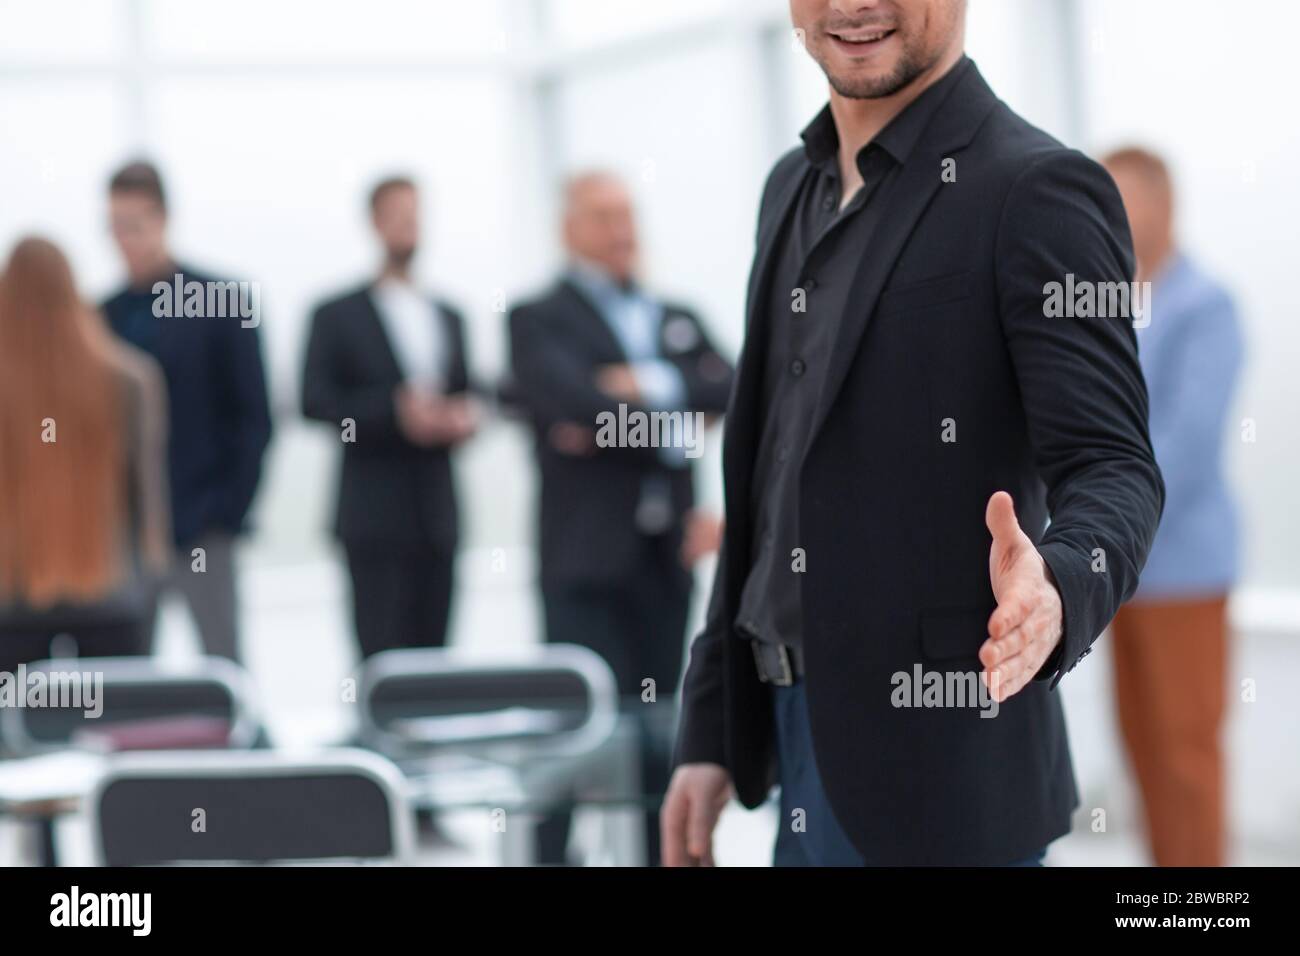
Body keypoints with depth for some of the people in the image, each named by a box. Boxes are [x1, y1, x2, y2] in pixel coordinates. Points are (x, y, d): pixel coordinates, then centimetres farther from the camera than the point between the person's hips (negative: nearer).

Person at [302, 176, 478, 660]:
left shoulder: (448, 318, 17)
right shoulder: (338, 316, 2)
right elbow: (315, 402, -8)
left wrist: (462, 420, -5)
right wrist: (396, 412, -20)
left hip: (437, 515, 5)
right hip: (375, 515, -5)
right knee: (382, 653, -9)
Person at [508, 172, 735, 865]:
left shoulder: (677, 318, 18)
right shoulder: (540, 320, 1)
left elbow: (725, 392, 2)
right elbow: (578, 401, -16)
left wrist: (647, 388, -12)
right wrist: (671, 425, -7)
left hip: (666, 556, 5)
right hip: (587, 558, -5)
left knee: (658, 727, 8)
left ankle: (655, 854, 14)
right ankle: (554, 853, -3)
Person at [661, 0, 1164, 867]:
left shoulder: (1038, 190, -11)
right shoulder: (796, 187, 13)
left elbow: (1111, 469, -16)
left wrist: (1057, 585, -38)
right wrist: (710, 732, 15)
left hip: (934, 778, -7)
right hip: (799, 756, 7)